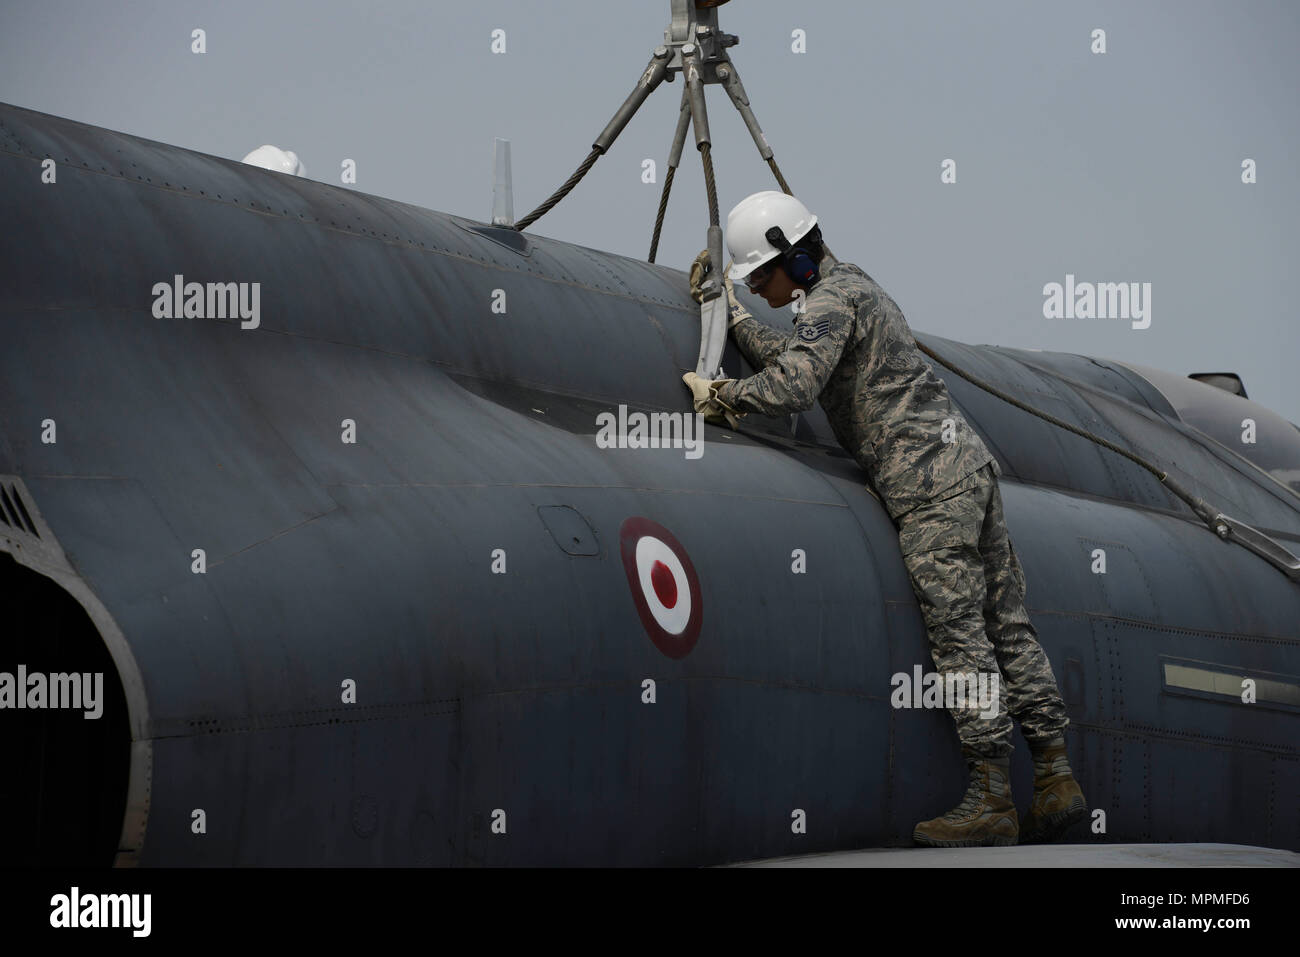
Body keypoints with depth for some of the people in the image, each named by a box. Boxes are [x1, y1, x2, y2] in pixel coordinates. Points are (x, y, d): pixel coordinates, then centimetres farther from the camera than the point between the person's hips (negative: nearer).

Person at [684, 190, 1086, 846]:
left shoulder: (831, 299, -10)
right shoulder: (851, 287, 21)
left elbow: (793, 387, -23)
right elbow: (790, 362, 30)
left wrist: (718, 395, -10)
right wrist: (729, 314, 28)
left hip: (929, 483, -10)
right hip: (966, 465, 10)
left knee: (960, 638, -10)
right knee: (1004, 625, 6)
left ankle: (992, 799, -10)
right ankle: (1056, 780, 5)